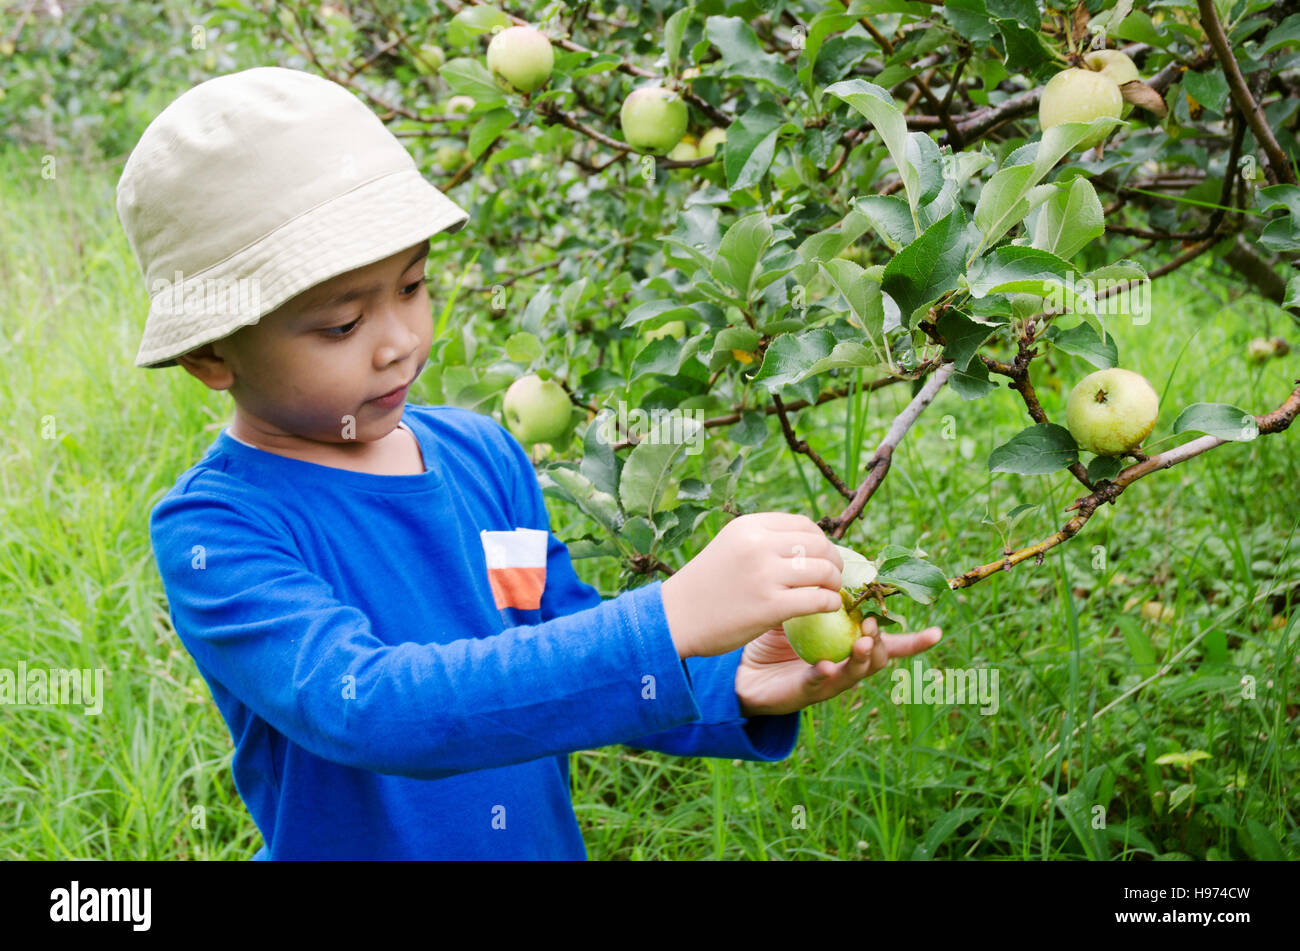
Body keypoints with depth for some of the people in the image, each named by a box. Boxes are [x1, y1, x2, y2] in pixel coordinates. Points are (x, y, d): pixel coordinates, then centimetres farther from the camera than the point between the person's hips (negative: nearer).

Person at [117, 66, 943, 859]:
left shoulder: (483, 454, -6)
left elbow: (575, 661, 2)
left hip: (547, 839, 5)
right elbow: (365, 706, -35)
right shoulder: (212, 530, -22)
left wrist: (732, 688, -17)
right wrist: (671, 619, -42)